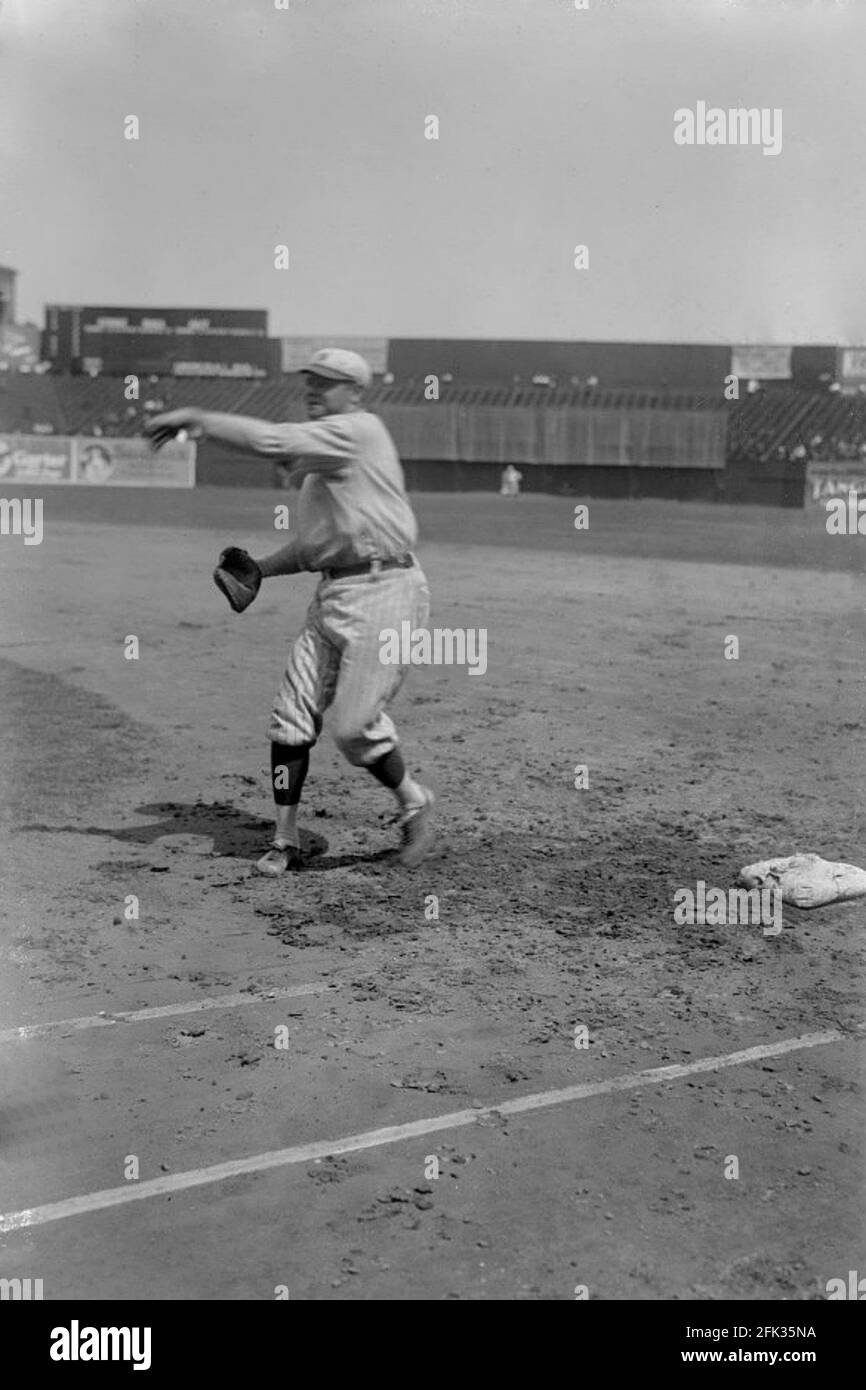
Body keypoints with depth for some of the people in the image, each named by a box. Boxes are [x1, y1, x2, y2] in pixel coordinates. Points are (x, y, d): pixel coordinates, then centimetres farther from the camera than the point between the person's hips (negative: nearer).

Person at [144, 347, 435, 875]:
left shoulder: (360, 431, -8)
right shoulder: (316, 457, 21)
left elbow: (272, 441, -20)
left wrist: (194, 418, -16)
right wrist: (259, 569, 13)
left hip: (385, 591, -9)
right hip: (334, 594, 9)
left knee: (355, 725, -10)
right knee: (293, 717, 3)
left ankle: (414, 803, 17)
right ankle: (286, 840, 12)